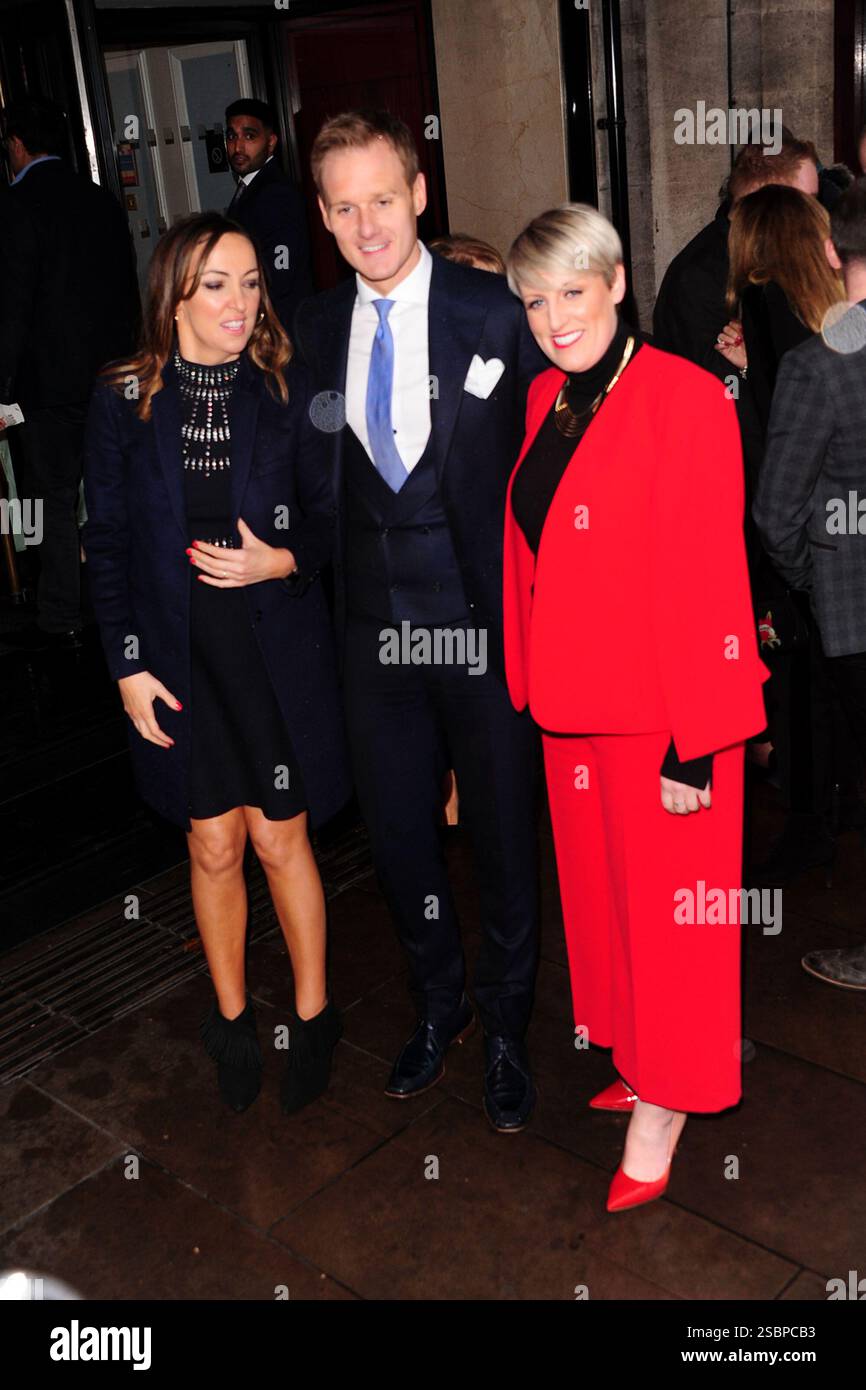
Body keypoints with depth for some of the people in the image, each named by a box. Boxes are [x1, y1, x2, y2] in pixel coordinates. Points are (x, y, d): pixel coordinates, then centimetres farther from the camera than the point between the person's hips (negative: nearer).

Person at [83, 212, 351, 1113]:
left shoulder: (286, 392, -2)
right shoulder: (123, 402, -3)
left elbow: (325, 519, 5)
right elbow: (106, 543, 1)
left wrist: (279, 559, -16)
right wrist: (127, 665, -3)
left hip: (276, 655, 0)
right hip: (179, 661, 1)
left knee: (279, 838, 7)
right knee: (212, 846, 10)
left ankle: (312, 1013, 28)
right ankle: (231, 1017, 31)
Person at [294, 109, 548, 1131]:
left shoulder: (495, 313, -8)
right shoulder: (316, 327, 5)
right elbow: (323, 475, 11)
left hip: (484, 622, -4)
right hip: (374, 625, 4)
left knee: (503, 834, 10)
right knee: (397, 834, 16)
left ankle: (505, 1028, 34)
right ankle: (437, 1008, 41)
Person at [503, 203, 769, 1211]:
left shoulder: (685, 399, -16)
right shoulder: (546, 400, 7)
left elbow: (708, 579, -18)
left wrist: (696, 746, -18)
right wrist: (529, 689, 12)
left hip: (659, 712, -7)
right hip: (571, 706, 7)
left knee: (664, 907, 7)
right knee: (598, 892, 19)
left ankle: (663, 1111, 26)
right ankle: (635, 1063, 40)